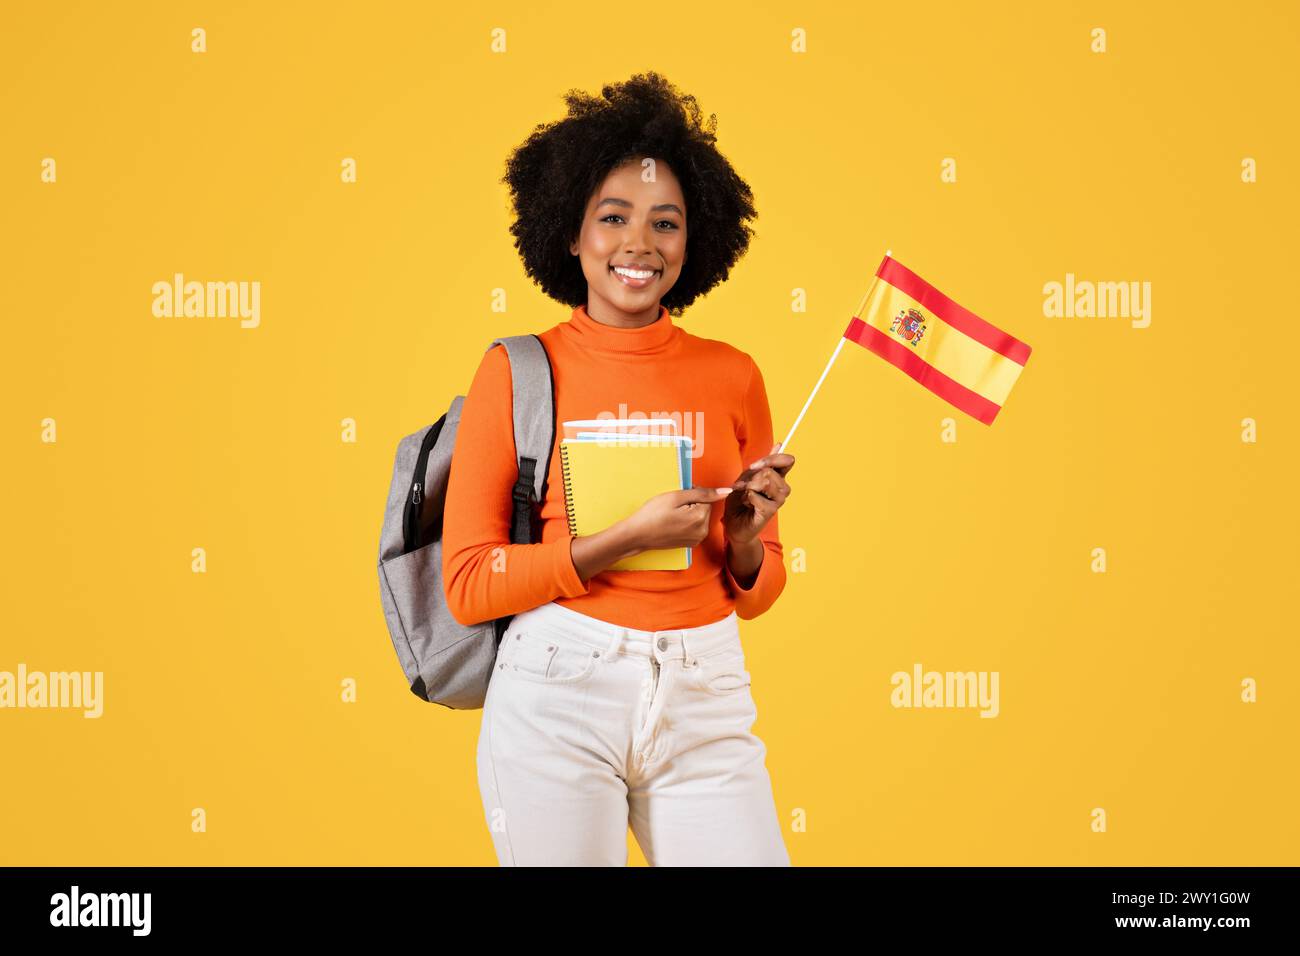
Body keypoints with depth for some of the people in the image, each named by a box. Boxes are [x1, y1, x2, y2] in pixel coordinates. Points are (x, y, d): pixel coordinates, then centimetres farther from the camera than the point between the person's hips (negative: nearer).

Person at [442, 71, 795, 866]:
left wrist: (744, 535, -7)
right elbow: (468, 584, -4)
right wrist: (625, 539, -13)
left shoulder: (733, 376, 6)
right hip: (559, 690, -2)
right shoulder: (519, 372, -2)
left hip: (705, 705, 3)